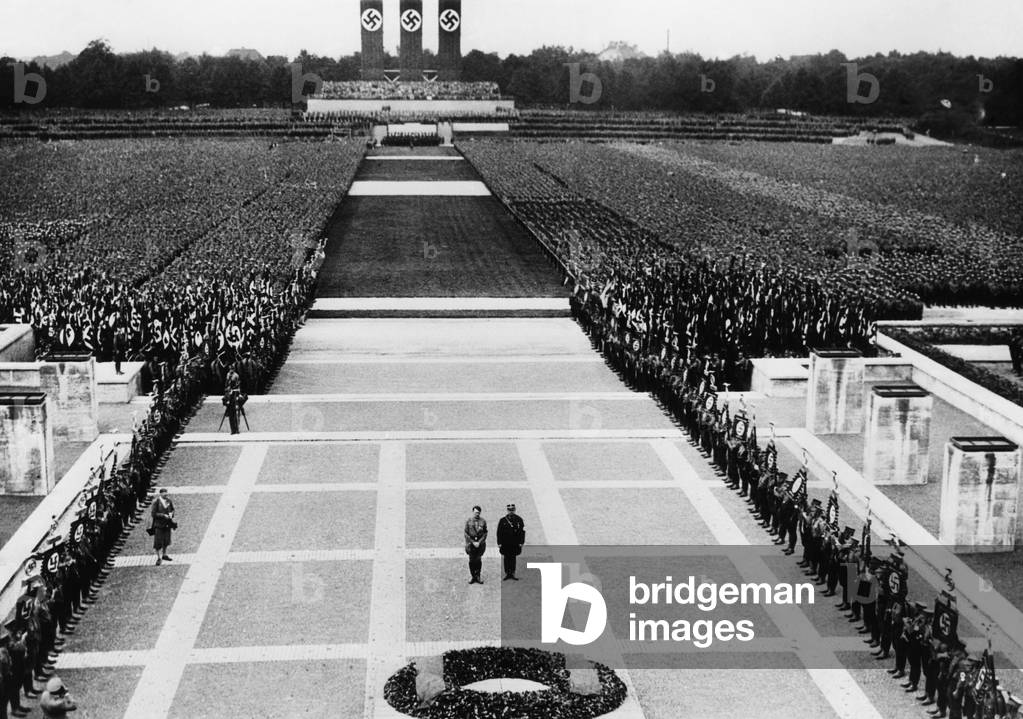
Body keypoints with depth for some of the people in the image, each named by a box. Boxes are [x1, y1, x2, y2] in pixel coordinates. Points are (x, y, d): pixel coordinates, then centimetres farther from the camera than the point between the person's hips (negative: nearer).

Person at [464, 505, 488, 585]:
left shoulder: (483, 521, 2)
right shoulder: (468, 521, 1)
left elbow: (485, 533, 2)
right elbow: (466, 534, 0)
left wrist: (479, 542, -9)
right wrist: (473, 542, -7)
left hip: (480, 543, 0)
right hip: (471, 543, 0)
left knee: (478, 560, 1)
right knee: (471, 560, 2)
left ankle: (478, 576, 12)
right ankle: (473, 576, 12)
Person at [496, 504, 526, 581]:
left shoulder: (519, 520, 2)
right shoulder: (503, 520, 2)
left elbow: (522, 531, 3)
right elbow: (499, 532, 2)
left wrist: (521, 542, -3)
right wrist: (499, 543, -3)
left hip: (515, 544, 0)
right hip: (505, 544, 0)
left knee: (513, 558, 5)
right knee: (506, 558, 4)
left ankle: (513, 574, 11)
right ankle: (507, 574, 9)